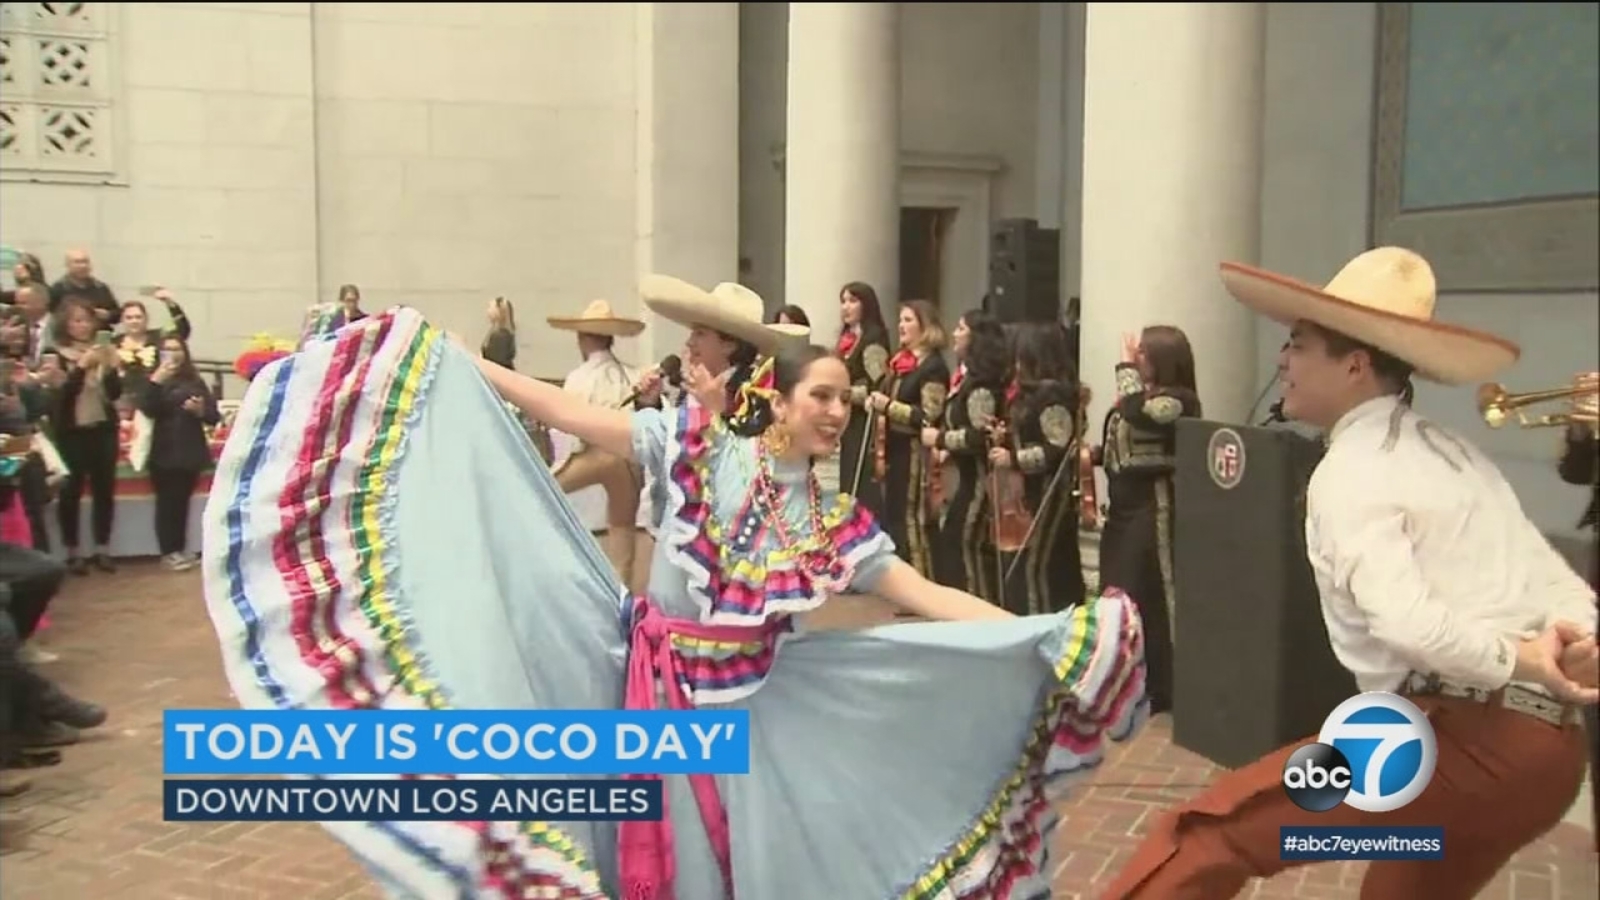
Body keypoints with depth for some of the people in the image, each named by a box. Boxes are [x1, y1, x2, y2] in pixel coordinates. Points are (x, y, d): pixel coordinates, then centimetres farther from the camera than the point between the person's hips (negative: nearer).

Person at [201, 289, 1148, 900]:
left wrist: (1049, 632, -13)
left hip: (753, 705, 2)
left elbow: (927, 598, -3)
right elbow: (577, 417, -7)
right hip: (657, 684, -2)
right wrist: (461, 366, -8)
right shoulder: (701, 444, -6)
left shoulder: (836, 520, 0)